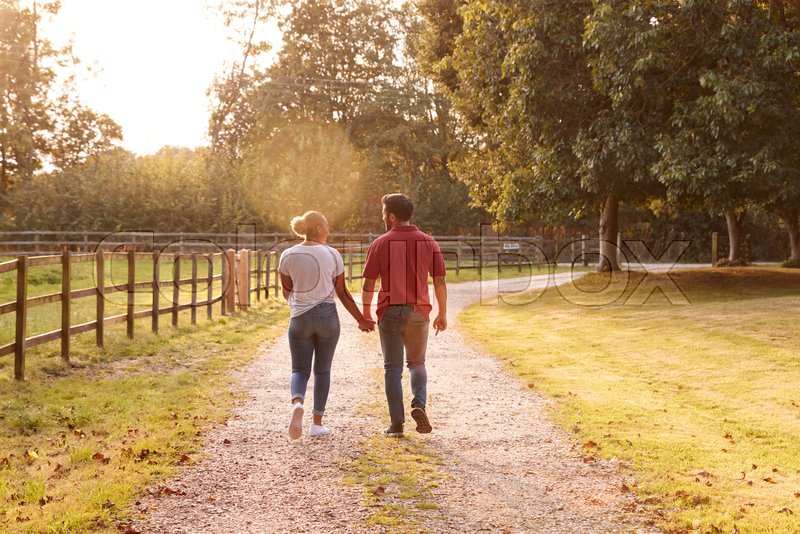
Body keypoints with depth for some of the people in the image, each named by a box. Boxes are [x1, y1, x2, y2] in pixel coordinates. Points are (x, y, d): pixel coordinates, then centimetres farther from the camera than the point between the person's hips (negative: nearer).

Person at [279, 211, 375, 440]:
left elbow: (287, 291, 9)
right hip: (328, 316, 0)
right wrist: (361, 319, 8)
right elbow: (342, 293, -2)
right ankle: (317, 422, 14)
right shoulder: (332, 255, -5)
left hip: (300, 318, 1)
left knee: (300, 369, 7)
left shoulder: (288, 255, -1)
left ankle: (297, 403, -24)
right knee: (322, 370, 13)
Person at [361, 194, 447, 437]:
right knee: (417, 363, 20)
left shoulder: (380, 244, -4)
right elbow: (440, 282, 1)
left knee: (393, 369, 7)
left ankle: (397, 424, 4)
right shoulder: (428, 243, 1)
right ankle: (419, 404, -5)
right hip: (418, 312, 2)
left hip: (390, 312, -1)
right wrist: (442, 314, 10)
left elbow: (369, 284, -3)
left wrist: (365, 313, 10)